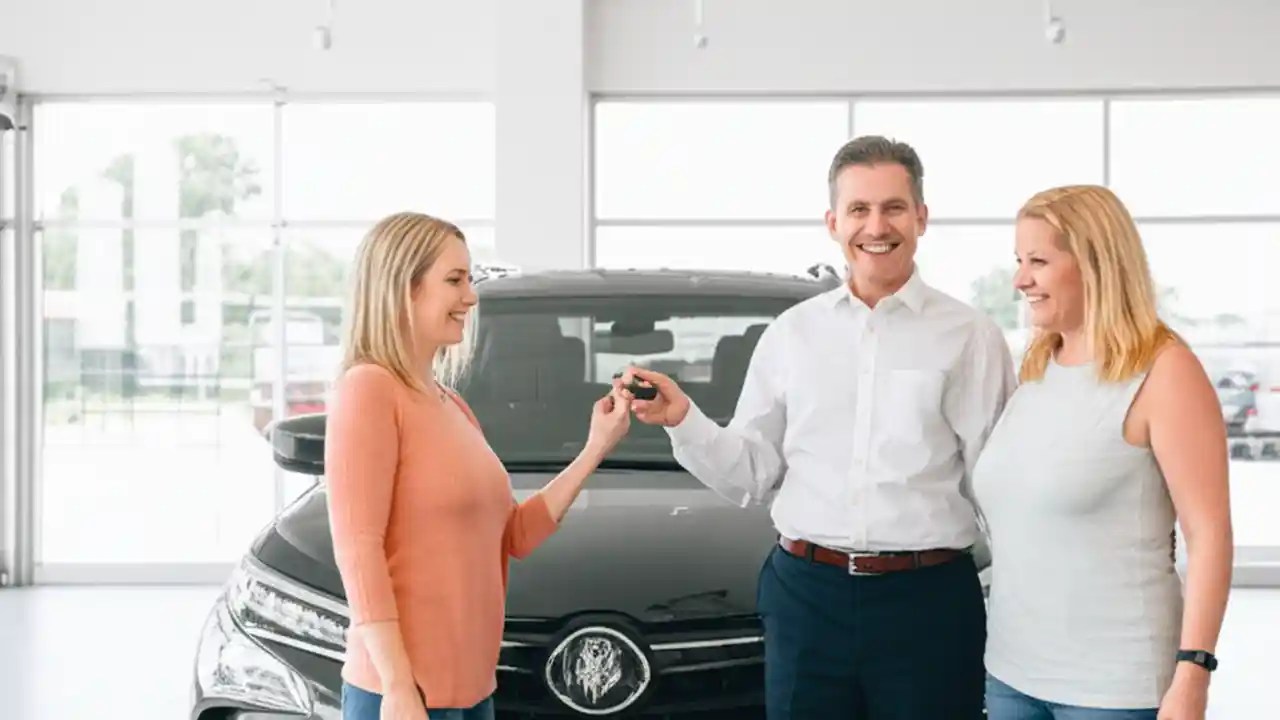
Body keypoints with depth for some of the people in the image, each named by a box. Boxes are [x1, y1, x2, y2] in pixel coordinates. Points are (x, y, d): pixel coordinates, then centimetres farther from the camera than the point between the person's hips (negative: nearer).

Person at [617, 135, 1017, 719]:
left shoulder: (971, 337, 0)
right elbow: (752, 477, 8)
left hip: (927, 601, -2)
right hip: (805, 596, 2)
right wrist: (684, 421, -6)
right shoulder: (791, 333, 7)